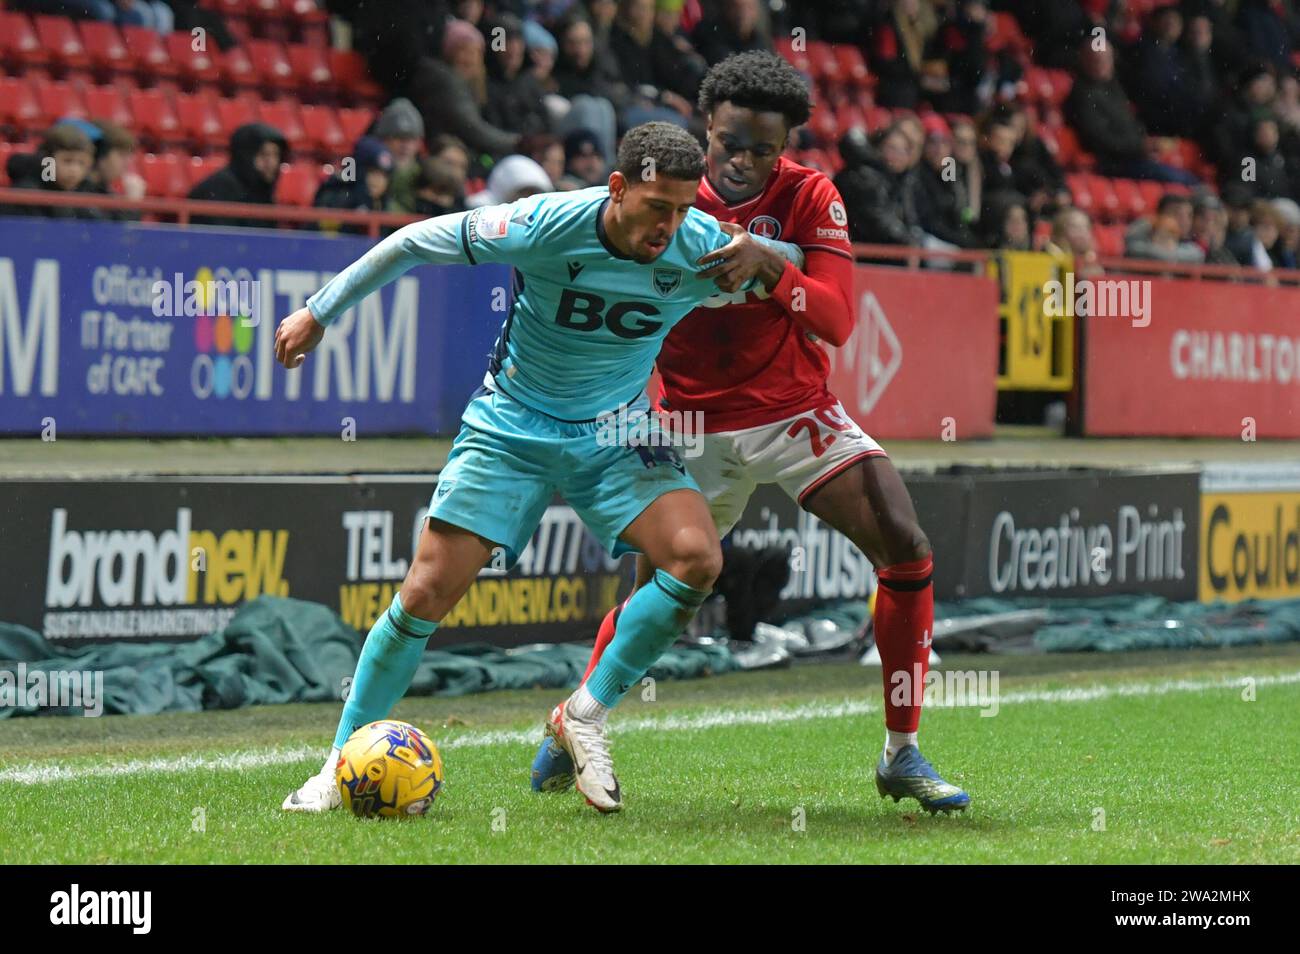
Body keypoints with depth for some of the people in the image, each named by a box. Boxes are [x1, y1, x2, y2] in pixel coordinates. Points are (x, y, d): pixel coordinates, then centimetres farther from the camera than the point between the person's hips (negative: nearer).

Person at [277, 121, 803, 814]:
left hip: (616, 431, 2)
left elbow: (795, 265, 5)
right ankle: (342, 765, 7)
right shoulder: (545, 226, -25)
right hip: (511, 426, -2)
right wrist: (320, 312, -4)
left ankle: (586, 716, -5)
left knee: (697, 559, -22)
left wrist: (757, 257, -21)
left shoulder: (700, 245, -17)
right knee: (427, 593, -9)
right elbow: (416, 241, -11)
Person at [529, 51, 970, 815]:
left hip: (798, 414, 1)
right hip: (698, 426, -1)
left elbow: (838, 321, -19)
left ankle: (904, 757, -5)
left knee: (908, 549, -15)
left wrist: (773, 272, -36)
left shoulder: (810, 198, -8)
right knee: (658, 589, -8)